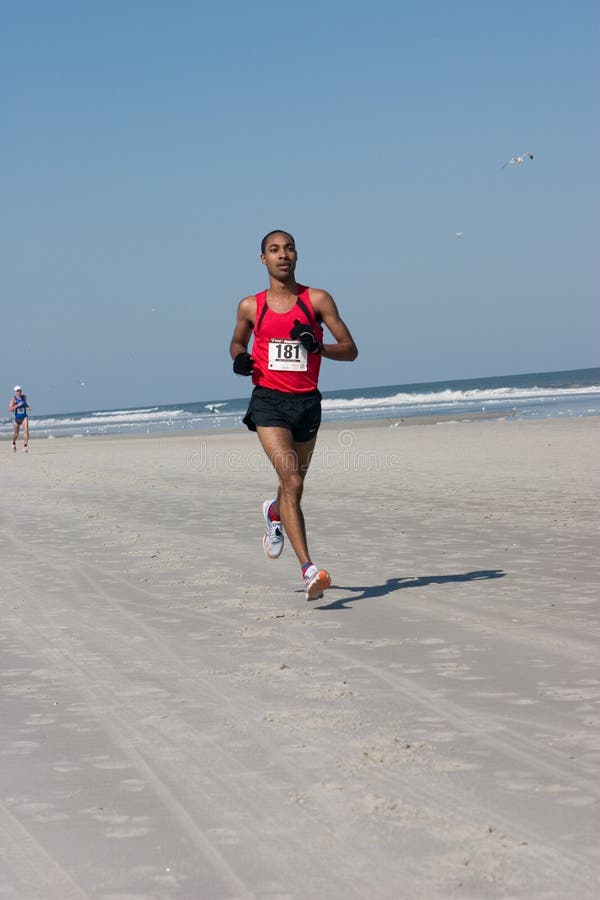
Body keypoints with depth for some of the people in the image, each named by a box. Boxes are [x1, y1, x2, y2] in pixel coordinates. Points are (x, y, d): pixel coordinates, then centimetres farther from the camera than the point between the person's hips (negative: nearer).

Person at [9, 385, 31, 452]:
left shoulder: (24, 397, 1)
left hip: (24, 417, 2)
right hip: (17, 418, -2)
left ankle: (25, 447, -23)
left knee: (26, 430, -22)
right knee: (16, 434, 14)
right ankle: (14, 443, 47)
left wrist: (28, 407, 3)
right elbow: (10, 409, -18)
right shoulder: (13, 398, -11)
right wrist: (17, 405, -28)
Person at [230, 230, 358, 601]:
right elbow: (237, 342, 24)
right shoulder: (251, 307, 5)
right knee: (291, 480, -19)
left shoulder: (317, 300, 1)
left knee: (294, 485, 17)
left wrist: (318, 347, -19)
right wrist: (240, 358, 0)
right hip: (269, 401, -2)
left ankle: (274, 514, 56)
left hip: (307, 402, 2)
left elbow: (350, 349, 1)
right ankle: (310, 570, -23)